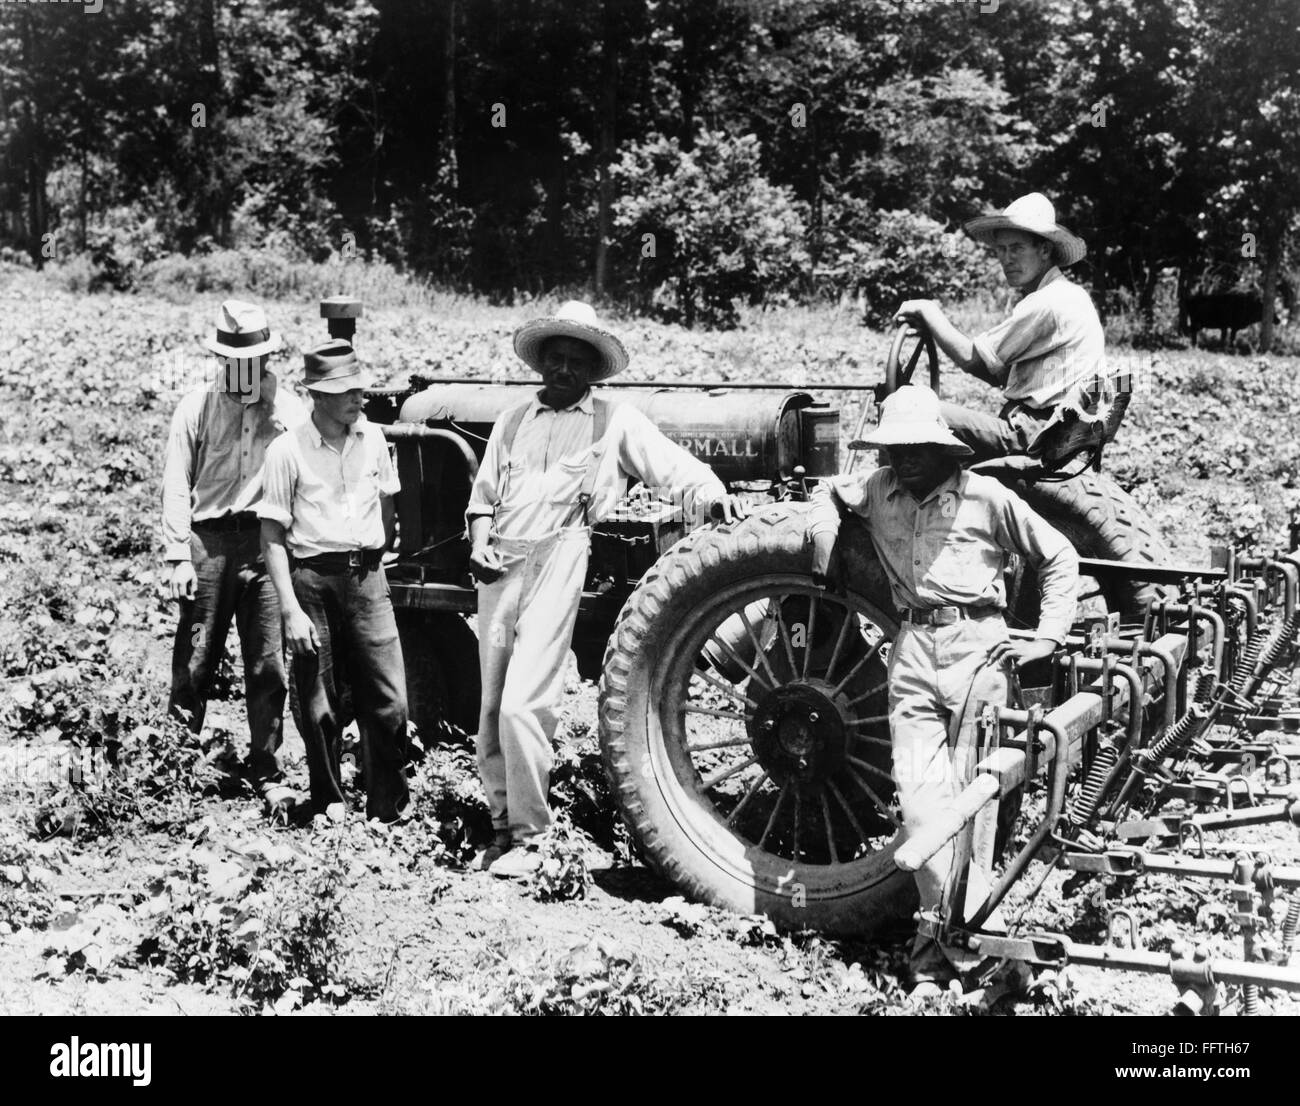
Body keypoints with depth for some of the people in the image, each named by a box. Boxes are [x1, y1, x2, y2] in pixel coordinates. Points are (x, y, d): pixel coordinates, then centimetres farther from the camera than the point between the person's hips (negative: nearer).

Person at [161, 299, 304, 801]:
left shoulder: (290, 409, 10)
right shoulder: (197, 408, 6)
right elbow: (177, 486, 3)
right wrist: (178, 556, -4)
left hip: (268, 541, 1)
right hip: (210, 538, -1)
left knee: (268, 664, 1)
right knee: (196, 659, -1)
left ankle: (266, 770, 10)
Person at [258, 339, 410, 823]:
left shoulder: (373, 440, 7)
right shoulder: (288, 451, -7)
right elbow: (272, 538, -6)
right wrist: (291, 609, -13)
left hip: (367, 578, 3)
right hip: (313, 579, -3)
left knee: (388, 702, -2)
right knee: (319, 709, 3)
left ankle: (388, 811, 10)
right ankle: (330, 810, 18)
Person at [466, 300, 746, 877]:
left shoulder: (615, 421, 12)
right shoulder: (512, 420, 22)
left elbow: (671, 462, 4)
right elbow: (484, 492, 20)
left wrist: (708, 488, -17)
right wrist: (479, 540, 2)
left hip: (560, 557, -4)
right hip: (500, 566, 5)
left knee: (523, 705, -15)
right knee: (491, 708, 7)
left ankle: (527, 835, -4)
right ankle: (503, 823, 20)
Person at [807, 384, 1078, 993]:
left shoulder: (985, 497, 0)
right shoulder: (878, 491, 11)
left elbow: (1059, 557, 7)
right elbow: (827, 490, 32)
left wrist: (1047, 637, 0)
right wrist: (825, 557, 15)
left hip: (975, 641, -3)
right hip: (912, 647, 4)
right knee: (917, 788, -4)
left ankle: (971, 919, 3)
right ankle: (943, 916, 2)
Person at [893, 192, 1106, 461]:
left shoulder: (1048, 302, -13)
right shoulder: (1066, 295, 20)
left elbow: (970, 358, -13)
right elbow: (1001, 375, 17)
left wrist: (929, 311, 1)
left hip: (1037, 436, -11)